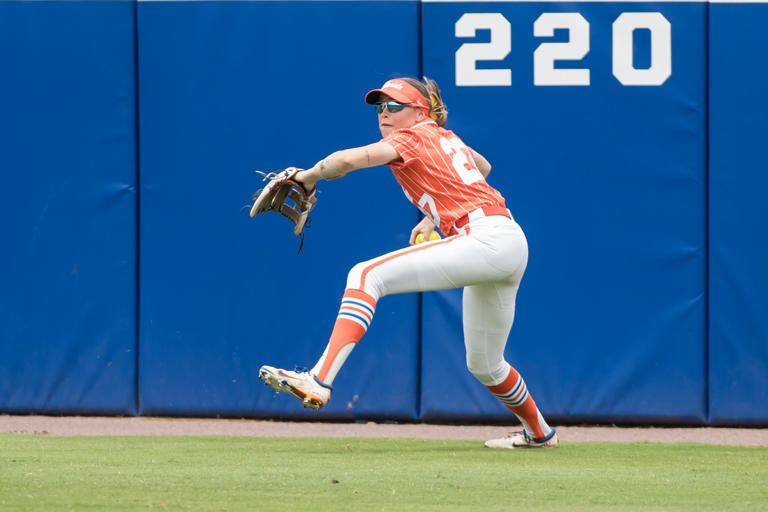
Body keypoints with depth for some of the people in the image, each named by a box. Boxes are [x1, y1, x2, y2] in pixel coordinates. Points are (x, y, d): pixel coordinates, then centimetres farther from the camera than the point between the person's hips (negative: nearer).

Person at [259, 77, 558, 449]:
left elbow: (348, 159, -17)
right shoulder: (446, 138, 25)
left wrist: (310, 176, 2)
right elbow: (482, 167, 46)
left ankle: (319, 380, -34)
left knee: (366, 275, -21)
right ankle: (539, 432, 48)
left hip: (489, 239, -10)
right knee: (484, 366, 28)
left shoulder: (412, 138, -1)